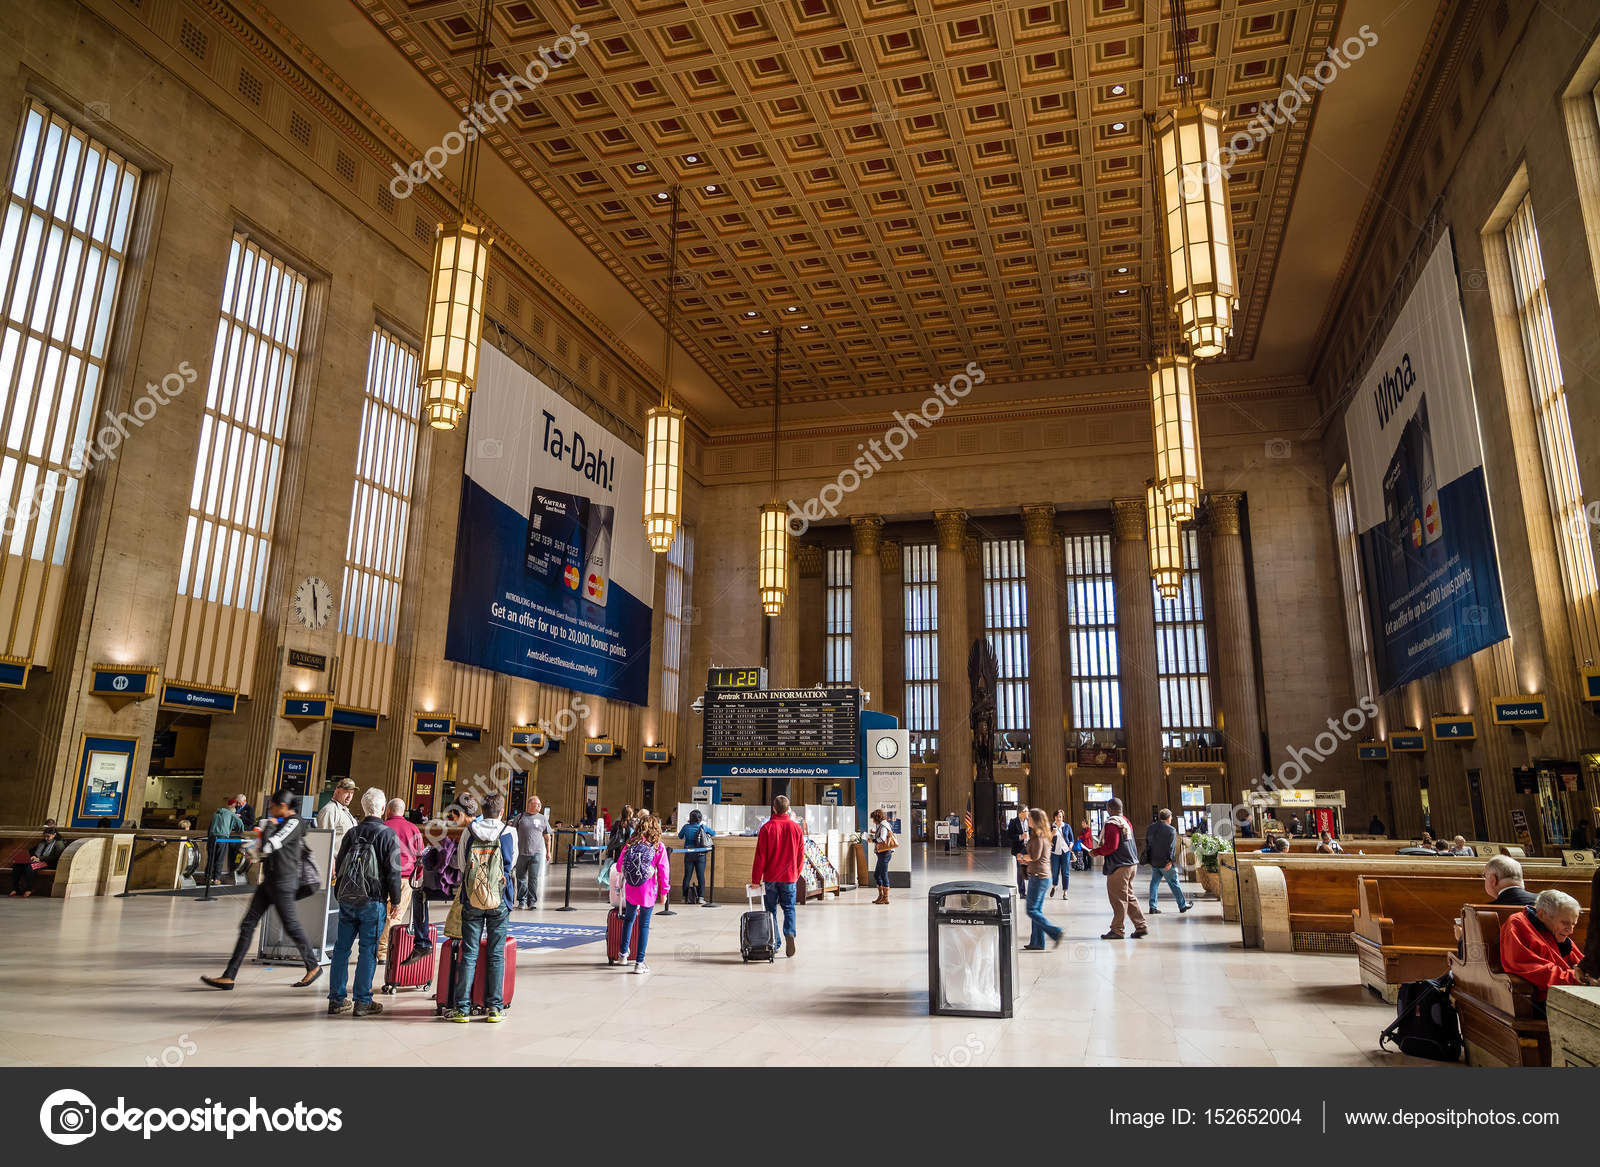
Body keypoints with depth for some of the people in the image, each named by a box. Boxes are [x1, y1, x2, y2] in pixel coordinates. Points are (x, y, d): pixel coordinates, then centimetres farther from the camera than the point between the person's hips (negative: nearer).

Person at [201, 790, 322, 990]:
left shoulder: (294, 823, -14)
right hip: (269, 881, 9)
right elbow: (261, 852, 25)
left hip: (283, 883, -9)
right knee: (247, 925, 5)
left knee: (291, 926, 0)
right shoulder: (280, 824, 15)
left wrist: (270, 825, -9)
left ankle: (313, 967, 16)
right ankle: (229, 976, 7)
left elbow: (269, 846, -23)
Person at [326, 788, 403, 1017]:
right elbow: (394, 871, -9)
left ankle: (336, 1000, 17)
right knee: (368, 950, 1)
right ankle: (363, 1002, 4)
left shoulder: (351, 833, 7)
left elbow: (338, 865, 13)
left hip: (346, 899, 5)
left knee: (342, 948, 11)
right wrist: (395, 900, 0)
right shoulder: (387, 834, -8)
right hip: (373, 900, -5)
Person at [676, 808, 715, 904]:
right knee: (701, 876, 3)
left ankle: (685, 897, 10)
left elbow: (680, 836, 14)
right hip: (701, 855, -1)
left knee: (687, 876, 8)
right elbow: (714, 834, 12)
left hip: (689, 855, 1)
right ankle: (700, 897, 0)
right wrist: (708, 834, 30)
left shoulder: (686, 827, -4)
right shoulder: (703, 827, -4)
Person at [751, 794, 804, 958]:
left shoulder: (767, 828, -8)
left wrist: (755, 879, -3)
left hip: (770, 877, -1)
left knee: (771, 909, 11)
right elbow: (800, 854, 7)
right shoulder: (796, 827, 1)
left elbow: (760, 856, -8)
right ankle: (789, 933, -15)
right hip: (789, 877, 2)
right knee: (789, 908, 9)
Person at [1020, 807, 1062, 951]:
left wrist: (1022, 857, -3)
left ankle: (1055, 932, -6)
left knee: (1032, 910, -4)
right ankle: (1037, 943, 15)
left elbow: (1035, 856, -20)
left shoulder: (1038, 836, -15)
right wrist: (1026, 860, 8)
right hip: (1044, 876, 10)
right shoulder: (1045, 835, 14)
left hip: (1038, 877, -10)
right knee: (1037, 910, 12)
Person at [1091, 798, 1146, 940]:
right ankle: (1141, 927, 15)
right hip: (1132, 863, 9)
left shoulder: (1112, 823, -15)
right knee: (1129, 897, 16)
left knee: (1118, 899, -2)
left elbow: (1111, 847, -21)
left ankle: (1117, 930, 3)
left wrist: (1096, 851, -6)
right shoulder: (1126, 822, 13)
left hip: (1119, 866, -9)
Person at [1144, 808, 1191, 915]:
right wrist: (1170, 861, -17)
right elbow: (1171, 847, -17)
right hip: (1166, 862, -5)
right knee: (1174, 883, 7)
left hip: (1154, 862, 5)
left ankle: (1153, 907, 7)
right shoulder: (1171, 830, -11)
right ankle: (1182, 905, 19)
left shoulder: (1150, 828, 8)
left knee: (1154, 882, 10)